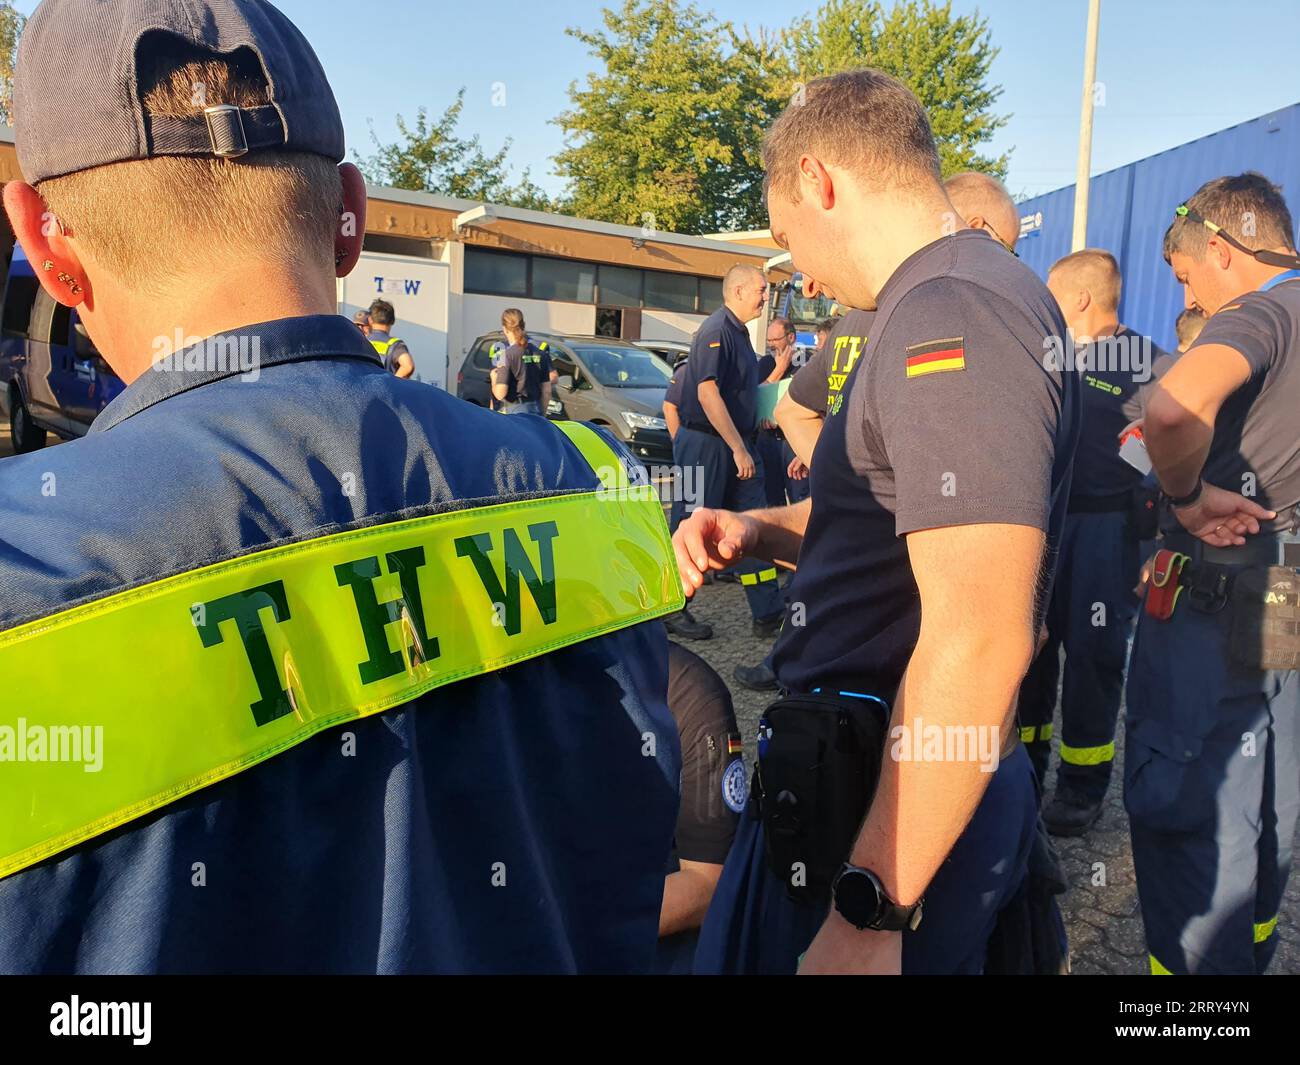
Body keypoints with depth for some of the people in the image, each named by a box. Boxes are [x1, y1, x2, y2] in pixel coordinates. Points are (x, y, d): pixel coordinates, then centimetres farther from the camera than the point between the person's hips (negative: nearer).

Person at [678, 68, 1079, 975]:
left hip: (899, 808, -10)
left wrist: (870, 912, -23)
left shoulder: (949, 315, -21)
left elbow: (979, 645, -28)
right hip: (867, 770, 10)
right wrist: (761, 533, 7)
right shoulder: (966, 296, 13)